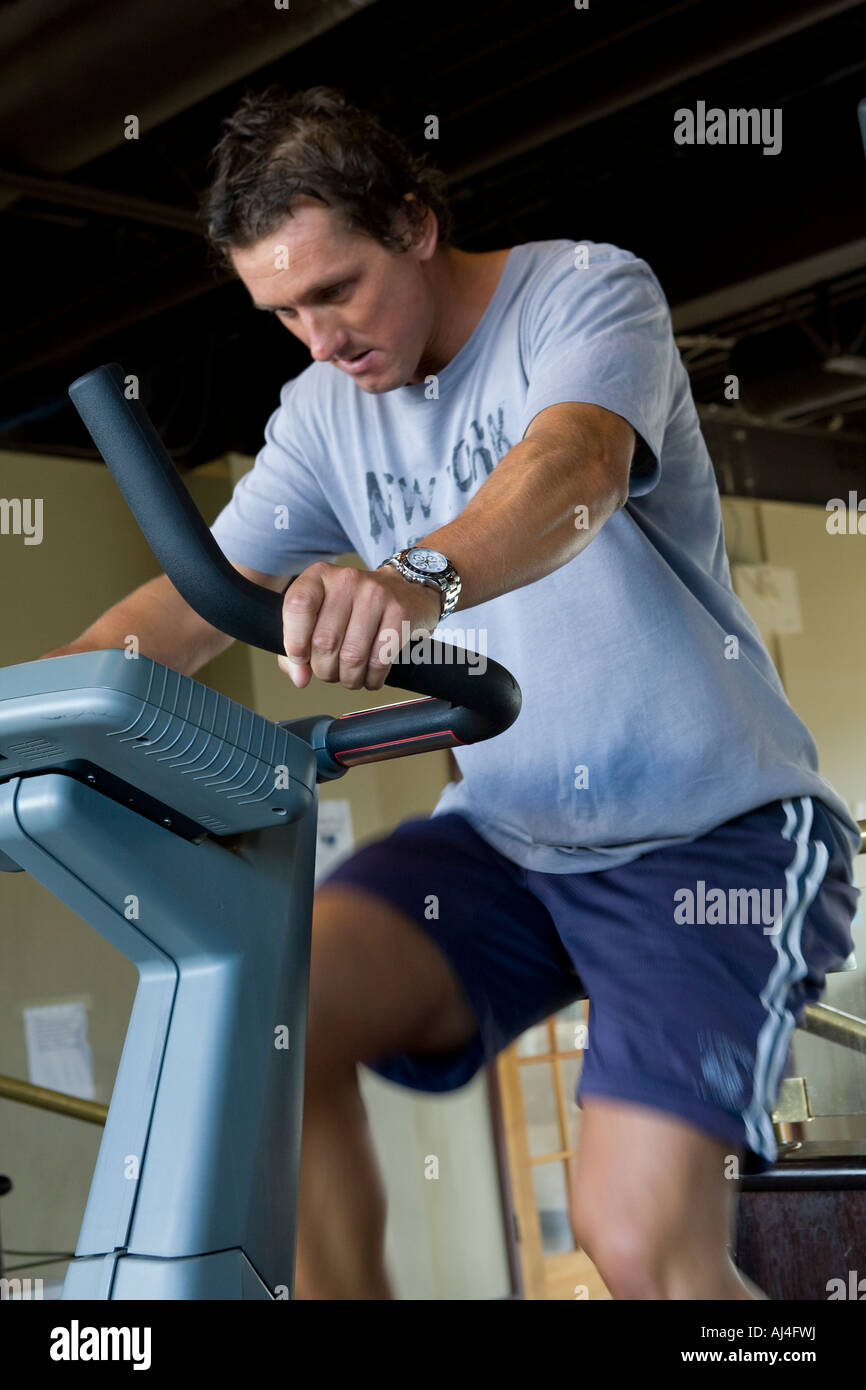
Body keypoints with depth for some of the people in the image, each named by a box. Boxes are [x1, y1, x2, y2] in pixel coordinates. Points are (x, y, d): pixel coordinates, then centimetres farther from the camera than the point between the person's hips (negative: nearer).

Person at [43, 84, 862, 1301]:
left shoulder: (587, 291, -9)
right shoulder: (325, 411, 7)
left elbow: (574, 468, -31)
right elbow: (198, 598, -2)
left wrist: (420, 578, -52)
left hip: (713, 828, -5)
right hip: (509, 832, 5)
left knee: (640, 1239, -20)